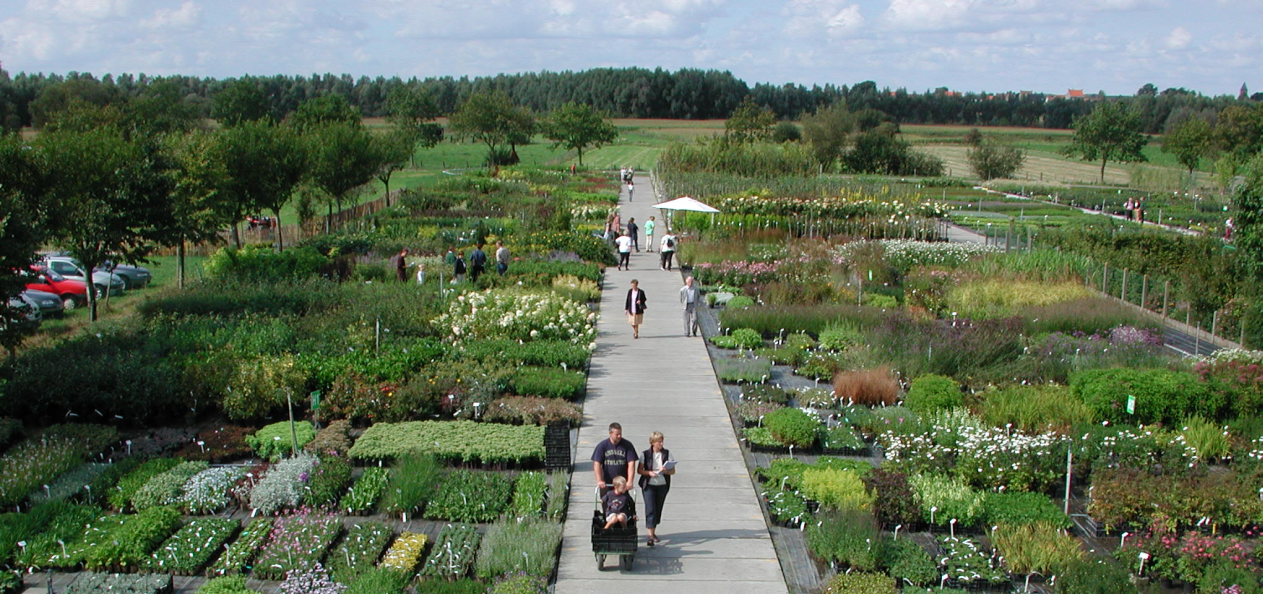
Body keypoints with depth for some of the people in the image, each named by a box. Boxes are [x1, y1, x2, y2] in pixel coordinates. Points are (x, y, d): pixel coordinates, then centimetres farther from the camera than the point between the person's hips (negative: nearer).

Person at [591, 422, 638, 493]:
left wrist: (629, 481, -18)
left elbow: (631, 464, -8)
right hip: (606, 484, 0)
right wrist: (599, 481, -19)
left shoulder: (627, 445, -3)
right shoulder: (602, 445, -3)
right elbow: (597, 464, -8)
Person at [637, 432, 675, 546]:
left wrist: (666, 471, -19)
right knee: (650, 509, -11)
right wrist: (649, 473, -18)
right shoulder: (645, 454, -3)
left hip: (662, 485, 3)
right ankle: (650, 536, -13)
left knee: (658, 509, 10)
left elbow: (673, 471, 2)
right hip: (649, 485, -3)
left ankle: (653, 532, 28)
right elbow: (640, 470, 0)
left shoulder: (667, 453, 1)